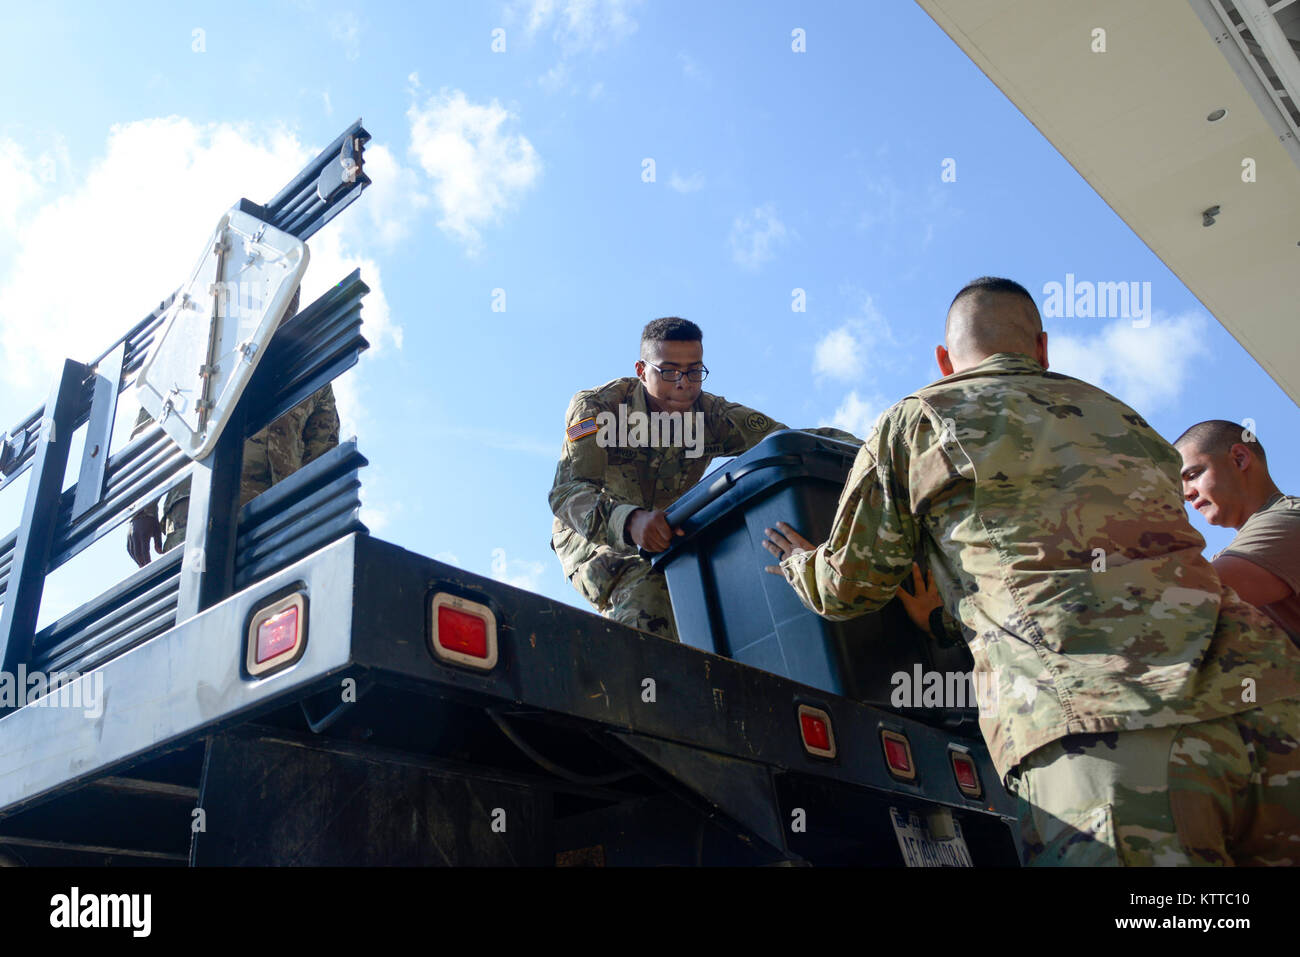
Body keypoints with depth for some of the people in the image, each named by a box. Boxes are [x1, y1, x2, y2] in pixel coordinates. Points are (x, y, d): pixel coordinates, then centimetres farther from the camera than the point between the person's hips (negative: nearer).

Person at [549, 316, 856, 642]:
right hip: (593, 536, -4)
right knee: (646, 594, -32)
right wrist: (630, 521, -55)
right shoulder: (596, 407, -23)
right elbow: (567, 492, -35)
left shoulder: (711, 415, -15)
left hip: (668, 539, 4)